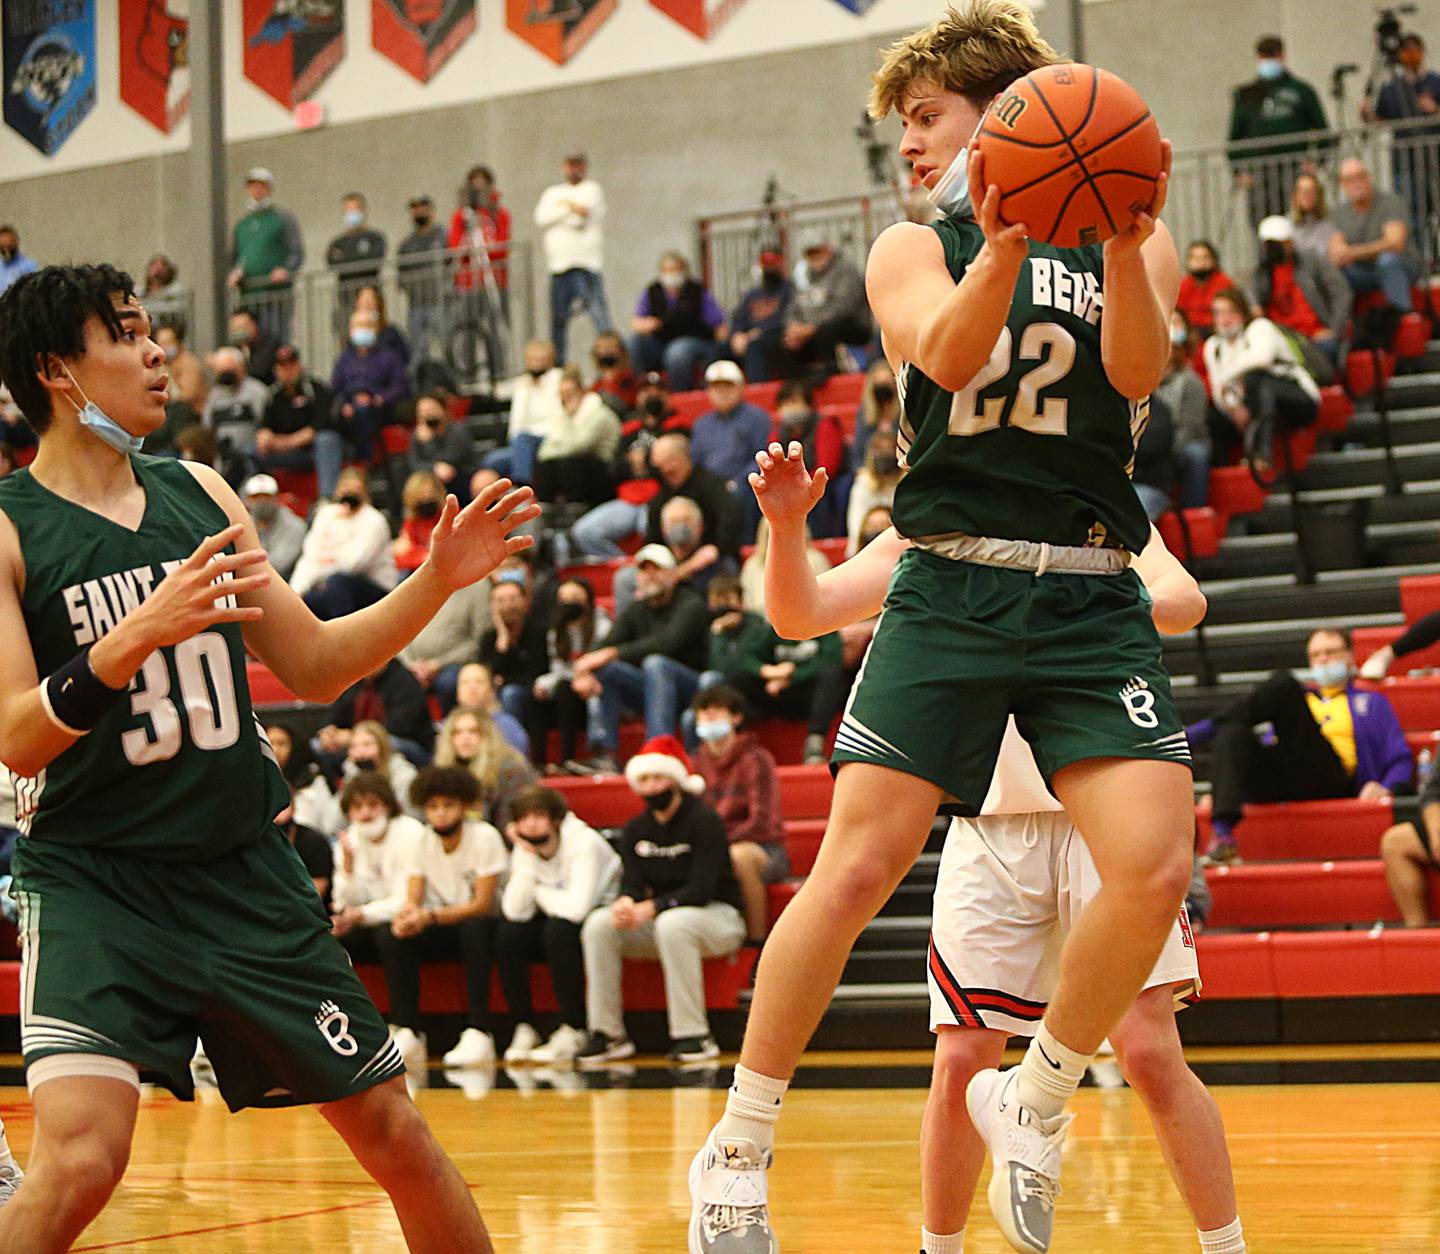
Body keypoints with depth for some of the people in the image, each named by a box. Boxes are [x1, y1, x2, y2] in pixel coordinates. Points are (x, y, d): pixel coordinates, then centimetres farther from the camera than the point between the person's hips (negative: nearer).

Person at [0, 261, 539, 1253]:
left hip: (245, 873, 5)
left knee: (393, 1132, 9)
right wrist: (141, 632, -28)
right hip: (94, 881, -5)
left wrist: (438, 582, 2)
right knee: (80, 1161, -24)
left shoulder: (201, 495, 8)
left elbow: (314, 668, 14)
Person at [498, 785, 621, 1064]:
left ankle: (572, 1031, -23)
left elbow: (578, 907, -35)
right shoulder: (525, 848, -6)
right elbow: (515, 911, -17)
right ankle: (524, 1029, -9)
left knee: (558, 930, -34)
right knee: (507, 935, -19)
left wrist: (539, 892, -17)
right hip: (552, 921, 6)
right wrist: (526, 858, -23)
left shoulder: (584, 842, -24)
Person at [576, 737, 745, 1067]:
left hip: (719, 918, -6)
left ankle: (694, 1036, -34)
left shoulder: (704, 820, -13)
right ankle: (607, 1034, -17)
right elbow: (631, 885, -3)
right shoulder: (636, 829, 6)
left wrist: (649, 909, -32)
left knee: (673, 922, -39)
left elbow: (701, 889, -21)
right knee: (599, 924, -19)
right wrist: (625, 903, -29)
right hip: (660, 924, 6)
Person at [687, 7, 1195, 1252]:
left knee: (1155, 868, -15)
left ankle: (1035, 1102, 9)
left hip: (1093, 599, 1)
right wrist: (1007, 242, -30)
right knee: (857, 868, -9)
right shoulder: (915, 250, 10)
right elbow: (947, 354, -12)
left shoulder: (1131, 239, 11)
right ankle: (737, 1150, 4)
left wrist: (1120, 243, -25)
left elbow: (1139, 369, -8)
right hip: (952, 589, -1)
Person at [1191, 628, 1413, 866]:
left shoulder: (1372, 703, 30)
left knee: (1283, 683, -22)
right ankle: (1222, 832, -48)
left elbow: (1400, 760, 18)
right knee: (1233, 732, -32)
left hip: (1333, 780, -4)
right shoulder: (1300, 698, 39)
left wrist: (1385, 787, -5)